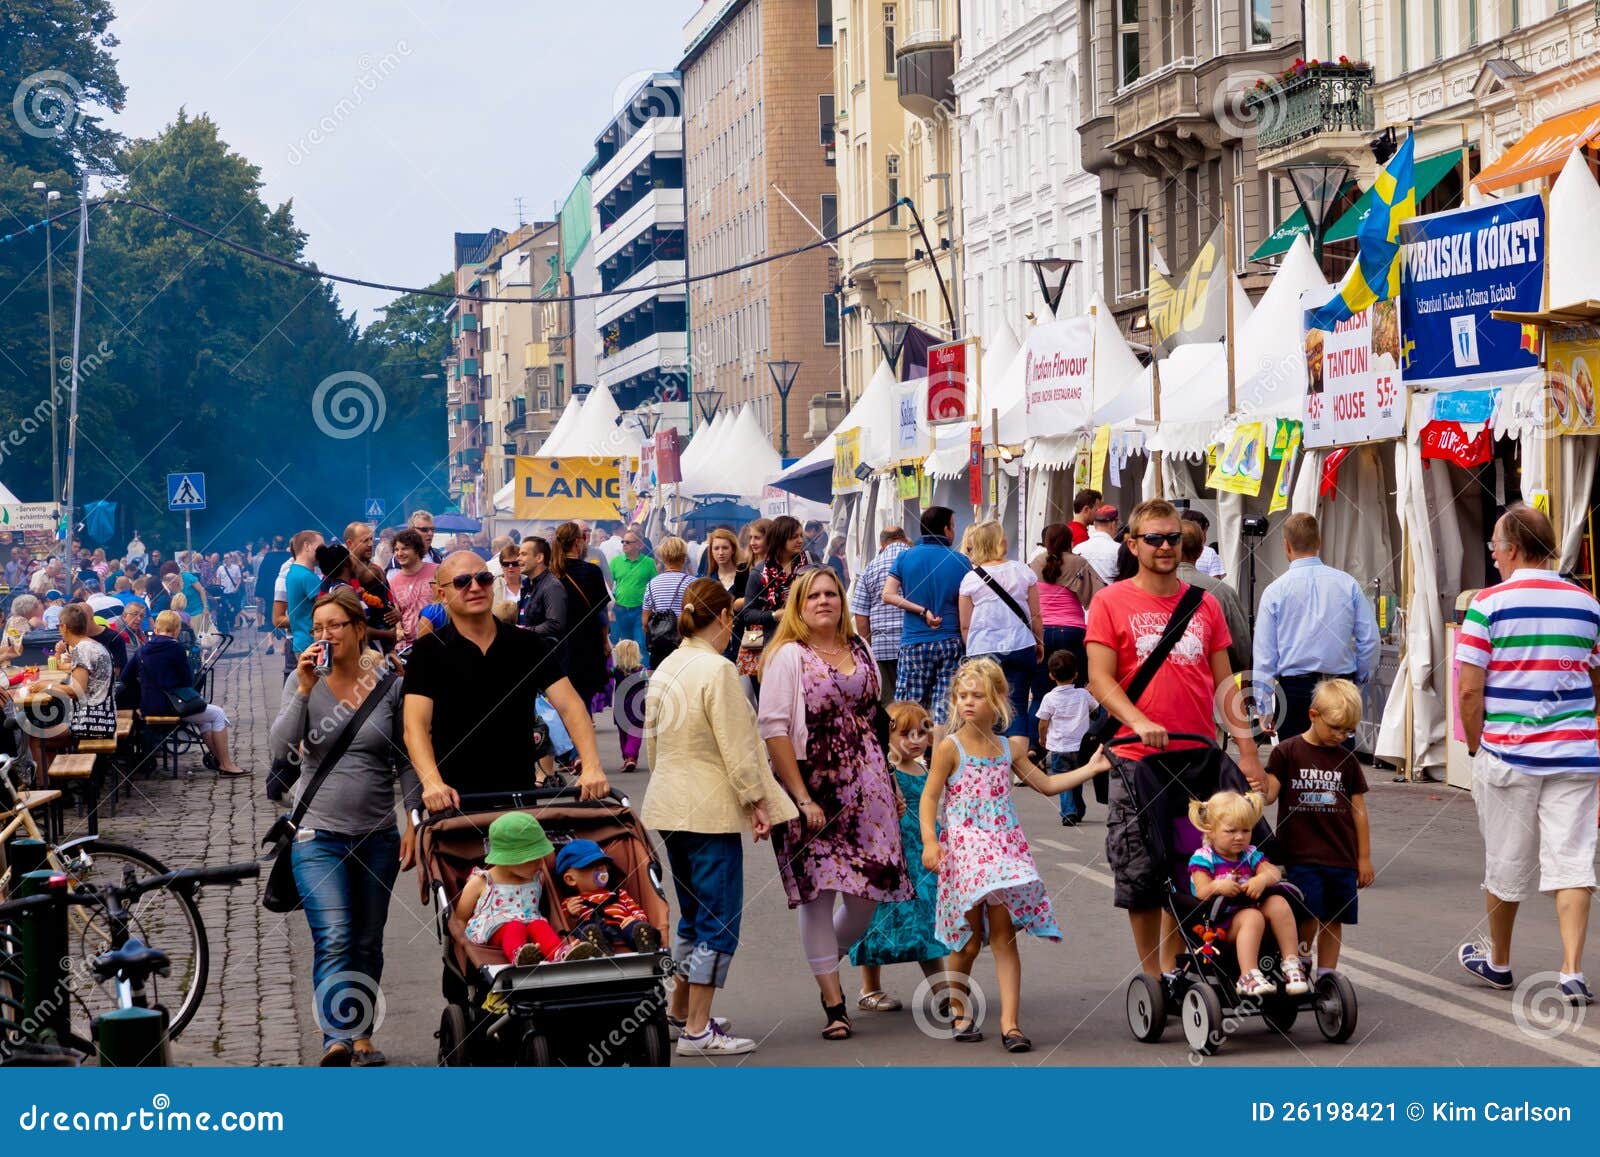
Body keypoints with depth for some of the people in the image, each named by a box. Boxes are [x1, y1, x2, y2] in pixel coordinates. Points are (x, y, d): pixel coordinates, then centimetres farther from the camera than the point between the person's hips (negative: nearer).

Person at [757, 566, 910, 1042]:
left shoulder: (859, 650, 12)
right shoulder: (787, 656, -5)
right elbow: (773, 730, -11)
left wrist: (891, 783, 15)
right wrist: (802, 798, -16)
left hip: (866, 787, 5)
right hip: (813, 788, -5)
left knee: (866, 895, 2)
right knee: (818, 893, -2)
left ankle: (828, 961, 30)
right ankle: (833, 1002, 8)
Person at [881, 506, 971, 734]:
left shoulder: (906, 558, 2)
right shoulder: (960, 562, -1)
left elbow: (888, 595, -7)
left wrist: (922, 611, -7)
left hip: (914, 642, 1)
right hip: (950, 641, -1)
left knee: (909, 708, 4)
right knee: (943, 709, 1)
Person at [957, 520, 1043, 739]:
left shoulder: (970, 579, -2)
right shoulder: (1023, 571, 2)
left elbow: (965, 626, 1)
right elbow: (1036, 615, 5)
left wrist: (970, 650, 16)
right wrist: (1040, 641, 19)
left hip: (983, 650, -1)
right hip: (1021, 646, 1)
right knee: (1017, 708, 3)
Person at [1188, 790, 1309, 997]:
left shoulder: (1249, 854, 14)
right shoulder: (1202, 858, -3)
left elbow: (1274, 873, -3)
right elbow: (1201, 893, -15)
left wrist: (1263, 879, -27)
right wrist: (1217, 887, -38)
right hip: (1218, 927, -5)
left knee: (1278, 903, -21)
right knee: (1252, 916, -33)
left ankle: (1292, 963, -21)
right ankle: (1248, 977, -42)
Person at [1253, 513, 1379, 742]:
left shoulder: (1275, 590, -1)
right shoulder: (1348, 584, 3)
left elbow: (1264, 654, -1)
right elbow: (1370, 639, 3)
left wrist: (1265, 709, 3)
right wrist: (1359, 679, 18)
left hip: (1294, 689, -2)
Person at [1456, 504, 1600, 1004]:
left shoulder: (1489, 604, -7)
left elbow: (1470, 689, -10)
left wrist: (1475, 745, 4)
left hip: (1507, 753, -2)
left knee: (1507, 866, 11)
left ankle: (1498, 961, 28)